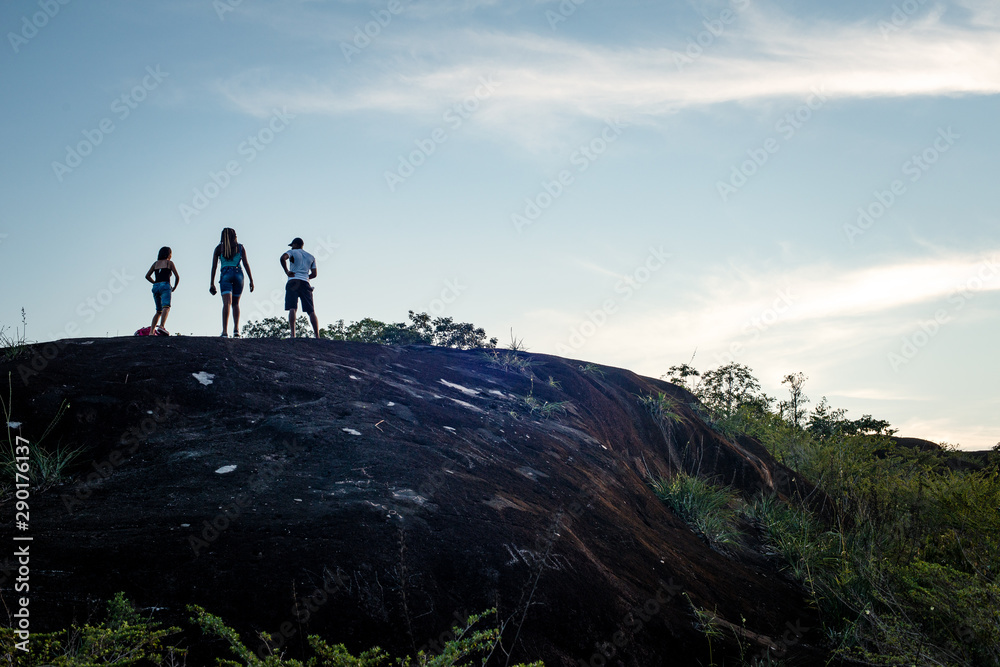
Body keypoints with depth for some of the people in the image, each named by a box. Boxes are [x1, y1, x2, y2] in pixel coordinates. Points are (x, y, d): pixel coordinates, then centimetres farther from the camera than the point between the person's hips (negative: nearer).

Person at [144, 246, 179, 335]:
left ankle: (151, 331, 2)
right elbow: (177, 276, 2)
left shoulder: (155, 263, 21)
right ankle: (162, 326, -46)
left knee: (159, 311, 14)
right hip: (165, 286, -5)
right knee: (166, 307, -22)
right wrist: (174, 287, 15)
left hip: (156, 287, 5)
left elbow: (147, 276, 13)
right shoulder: (169, 263, 10)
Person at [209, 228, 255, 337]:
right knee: (235, 304, 15)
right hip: (238, 274, 1)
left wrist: (212, 284, 8)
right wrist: (251, 280, 3)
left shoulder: (219, 248, 11)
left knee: (227, 303, -13)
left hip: (225, 274, -1)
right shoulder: (240, 247, 12)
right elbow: (246, 264, 4)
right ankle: (236, 329, -2)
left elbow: (214, 266, 7)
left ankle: (224, 331, -27)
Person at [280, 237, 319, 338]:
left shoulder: (293, 252, 8)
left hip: (293, 281, -3)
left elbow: (283, 258, -14)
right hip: (305, 283, 3)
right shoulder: (311, 257, 21)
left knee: (292, 308, -9)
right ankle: (317, 336, -7)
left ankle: (293, 334, -24)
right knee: (311, 311, 1)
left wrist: (287, 272, -6)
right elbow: (314, 274, 14)